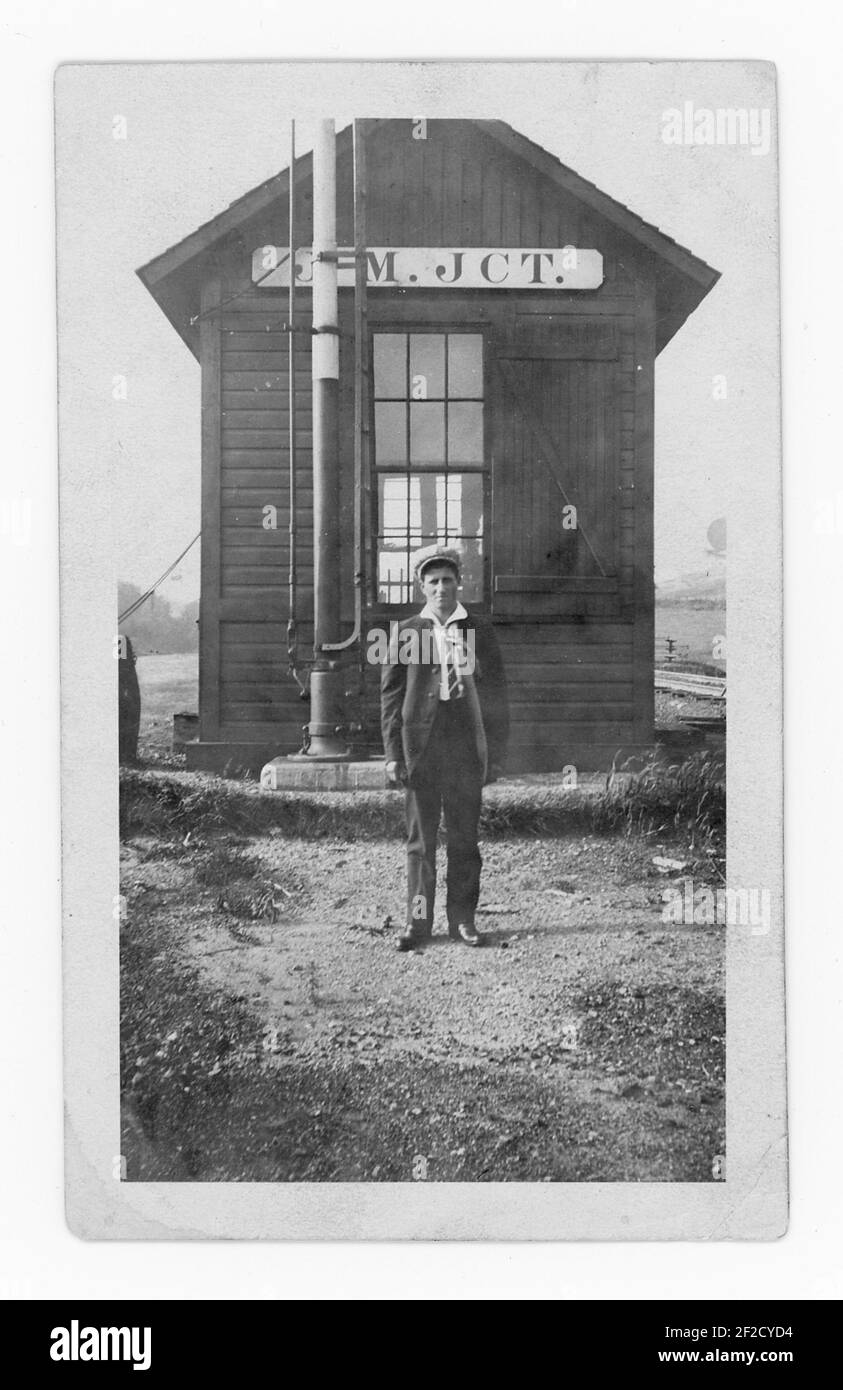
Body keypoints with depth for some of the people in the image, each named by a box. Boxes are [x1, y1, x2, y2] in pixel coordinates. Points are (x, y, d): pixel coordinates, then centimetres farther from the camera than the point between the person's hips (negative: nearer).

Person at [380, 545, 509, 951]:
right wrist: (393, 754, -1)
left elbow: (495, 693, 8)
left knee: (464, 837, 5)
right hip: (420, 745, -1)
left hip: (466, 745, 1)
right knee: (420, 838, 3)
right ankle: (417, 921, 10)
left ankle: (462, 919, 14)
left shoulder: (480, 630, 6)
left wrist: (495, 753, 3)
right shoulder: (406, 632, 4)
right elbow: (391, 695, 4)